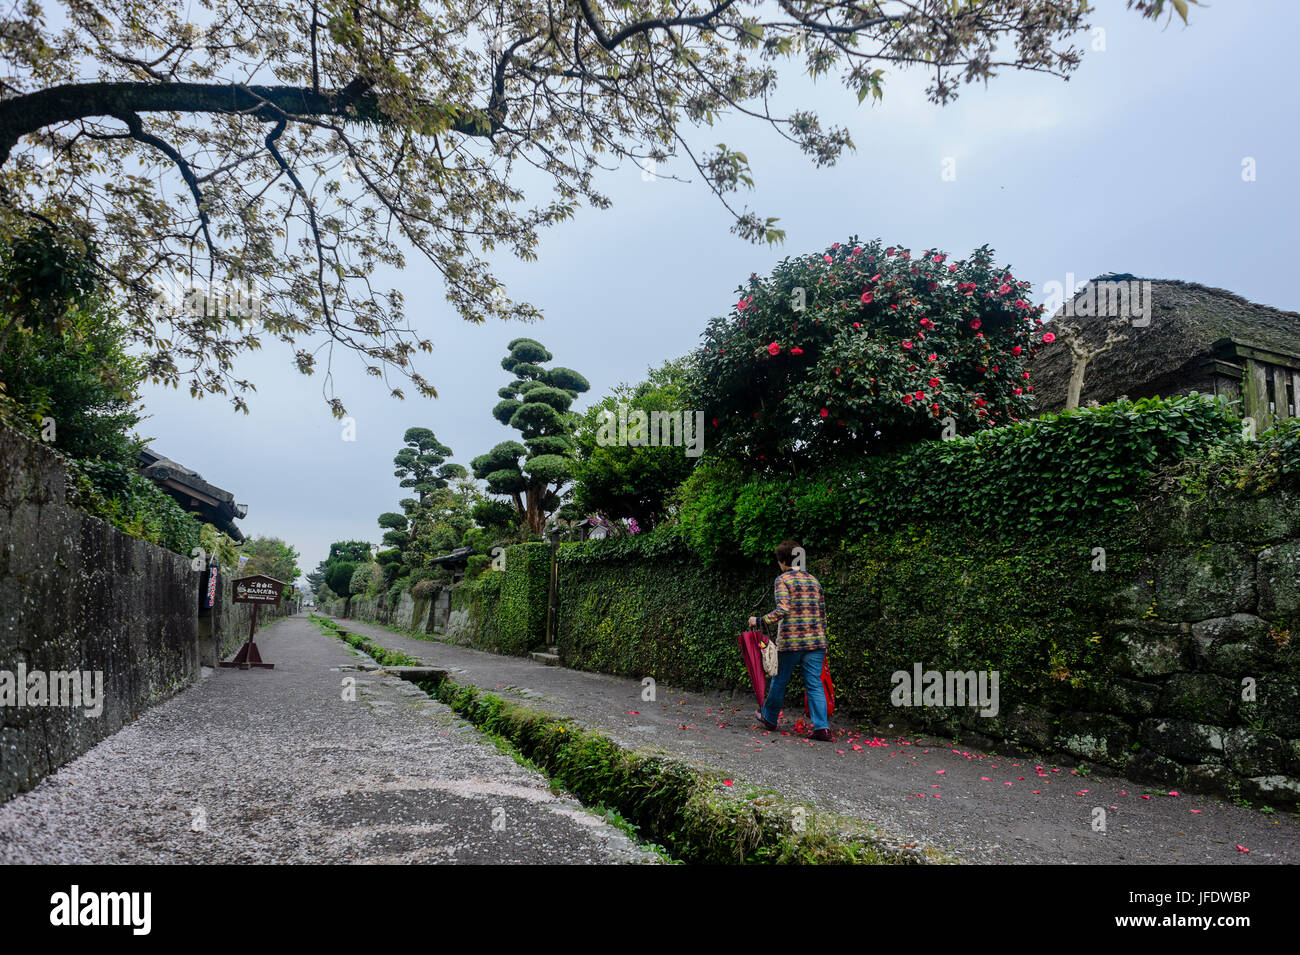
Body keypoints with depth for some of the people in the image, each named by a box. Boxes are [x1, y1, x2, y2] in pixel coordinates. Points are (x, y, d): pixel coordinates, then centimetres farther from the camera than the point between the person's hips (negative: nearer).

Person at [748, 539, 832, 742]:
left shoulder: (783, 580, -6)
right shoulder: (814, 580, 12)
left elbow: (782, 610, -19)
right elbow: (822, 612, 14)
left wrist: (759, 621, -9)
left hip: (790, 641, -5)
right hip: (816, 641, 5)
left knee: (779, 681, 13)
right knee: (814, 683, 5)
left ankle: (769, 717, 31)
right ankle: (822, 727, -3)